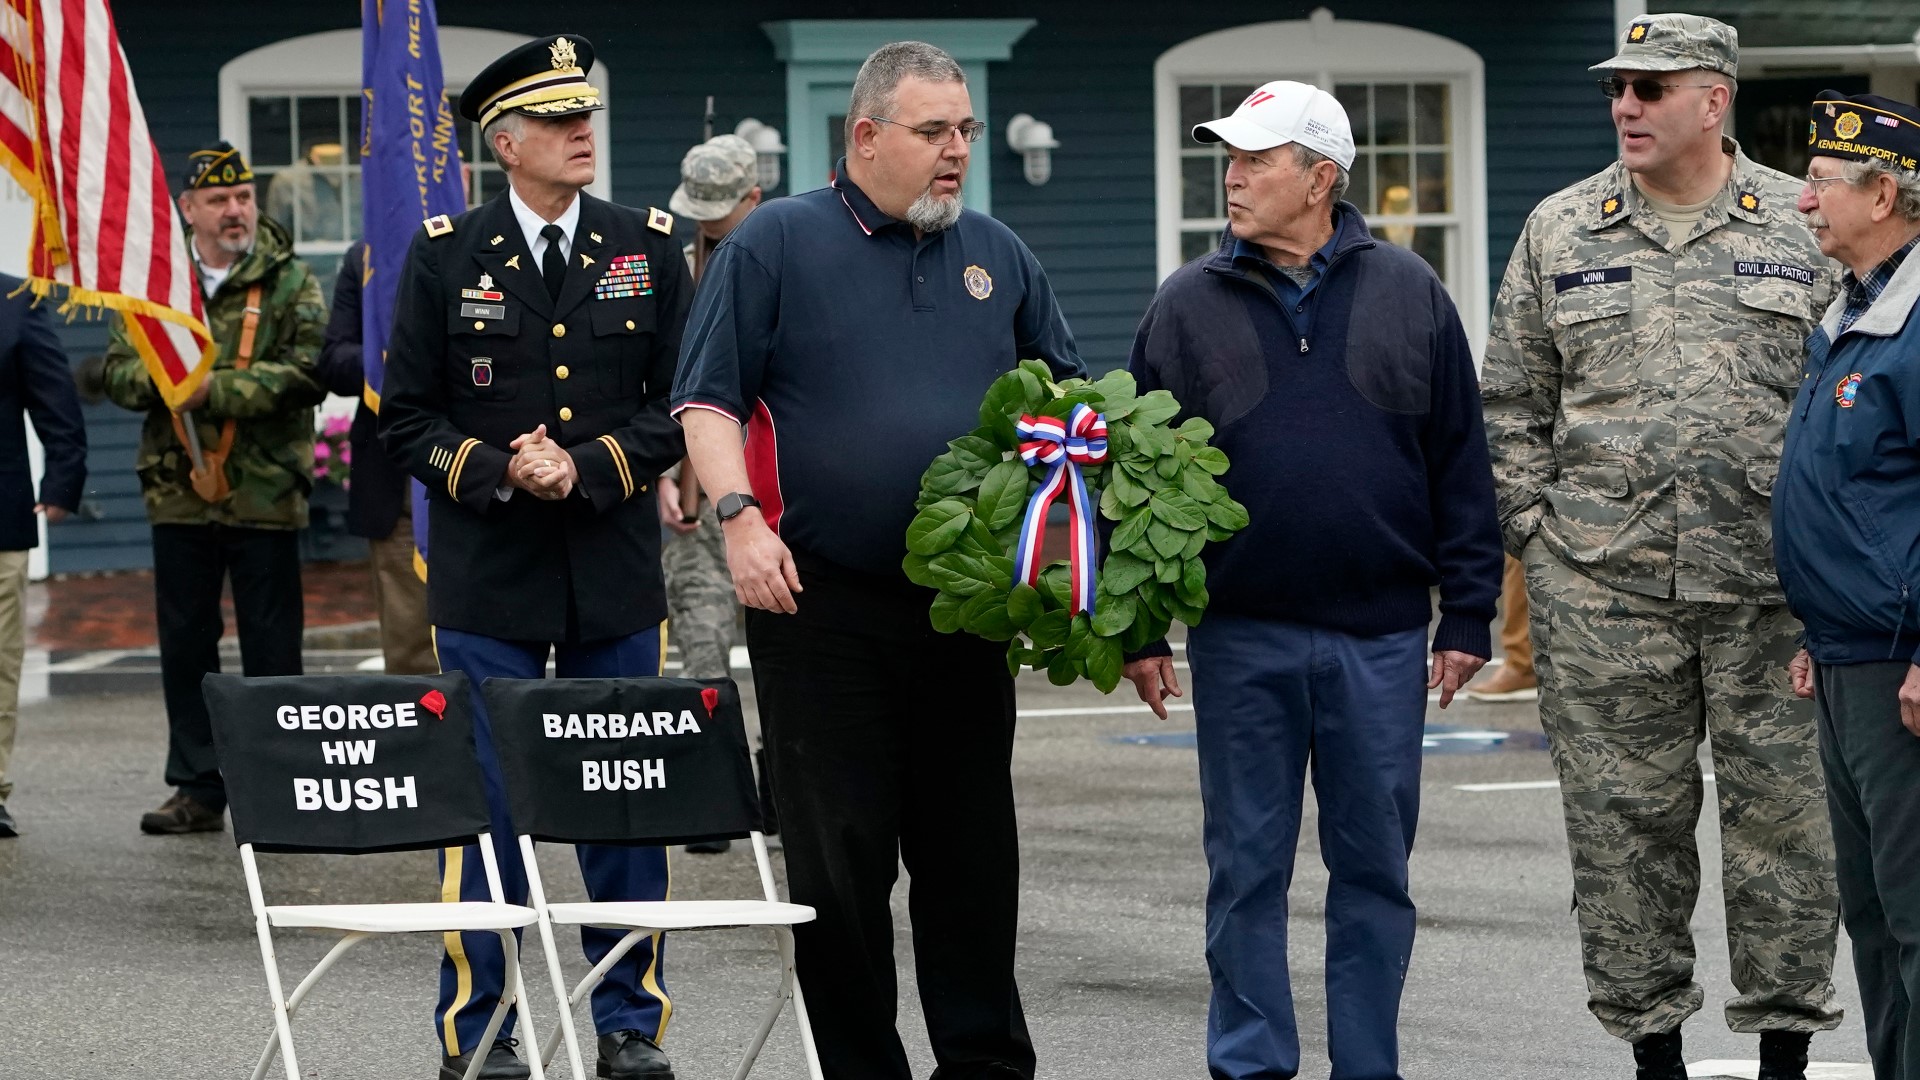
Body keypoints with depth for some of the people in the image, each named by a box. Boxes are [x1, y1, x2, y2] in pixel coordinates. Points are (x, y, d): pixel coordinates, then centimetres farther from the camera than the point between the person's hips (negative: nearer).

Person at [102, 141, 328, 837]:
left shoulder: (290, 282, -1)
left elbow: (306, 376, -13)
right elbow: (116, 372, 6)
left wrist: (215, 388, -20)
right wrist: (161, 380, -15)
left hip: (264, 494, -3)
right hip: (179, 492, 3)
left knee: (271, 646, 1)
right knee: (185, 644, 8)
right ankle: (198, 788, 16)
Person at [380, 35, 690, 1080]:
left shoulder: (648, 248, 6)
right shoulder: (445, 254, 2)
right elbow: (406, 418, 3)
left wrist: (584, 469, -11)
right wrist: (497, 473, -13)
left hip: (617, 573, 2)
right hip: (489, 578, -1)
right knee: (483, 808, -1)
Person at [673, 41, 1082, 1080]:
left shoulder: (998, 255, 13)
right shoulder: (776, 243, 0)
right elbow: (708, 399, -3)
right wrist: (740, 518, -16)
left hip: (965, 602, 4)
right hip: (823, 602, -4)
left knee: (973, 845, 7)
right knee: (839, 850, -1)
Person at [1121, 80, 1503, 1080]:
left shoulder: (1408, 294, 4)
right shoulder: (1188, 306, 4)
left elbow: (1460, 465, 5)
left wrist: (1467, 615, 1)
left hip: (1381, 636, 0)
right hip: (1242, 640, 0)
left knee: (1375, 866, 6)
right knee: (1248, 867, 5)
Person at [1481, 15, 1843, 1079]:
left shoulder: (1805, 229, 5)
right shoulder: (1558, 234, 9)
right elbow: (1512, 404, 13)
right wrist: (1537, 533, 3)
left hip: (1774, 588, -1)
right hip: (1603, 590, 1)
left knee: (1785, 810, 1)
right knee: (1624, 817, 4)